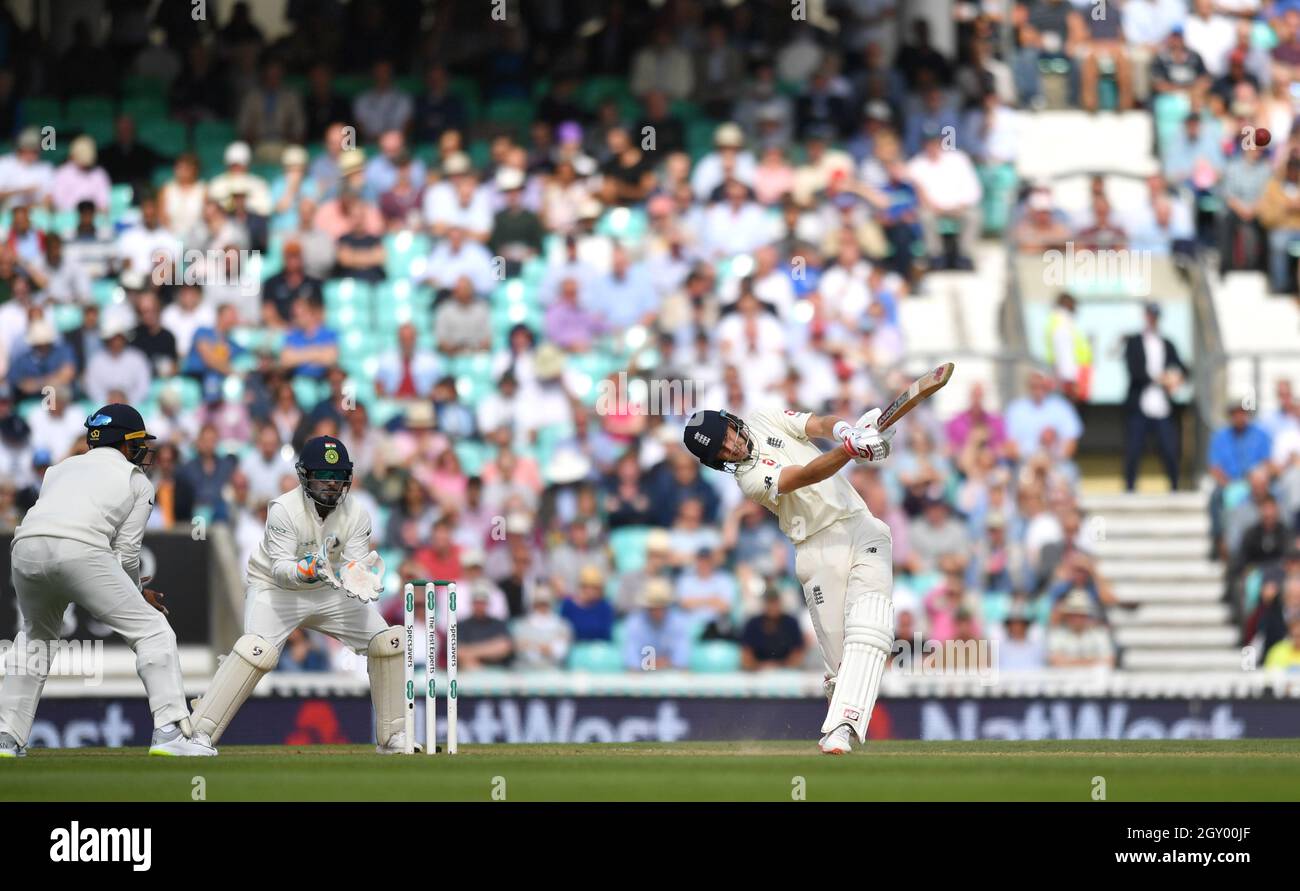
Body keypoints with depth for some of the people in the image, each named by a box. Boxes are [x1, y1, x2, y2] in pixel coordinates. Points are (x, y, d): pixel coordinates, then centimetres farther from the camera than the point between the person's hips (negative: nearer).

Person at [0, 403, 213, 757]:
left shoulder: (62, 468, 34)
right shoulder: (137, 481, 21)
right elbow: (126, 550, 11)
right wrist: (136, 592, 31)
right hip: (80, 551, -5)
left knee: (34, 638, 30)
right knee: (151, 631, 4)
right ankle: (171, 731, -8)